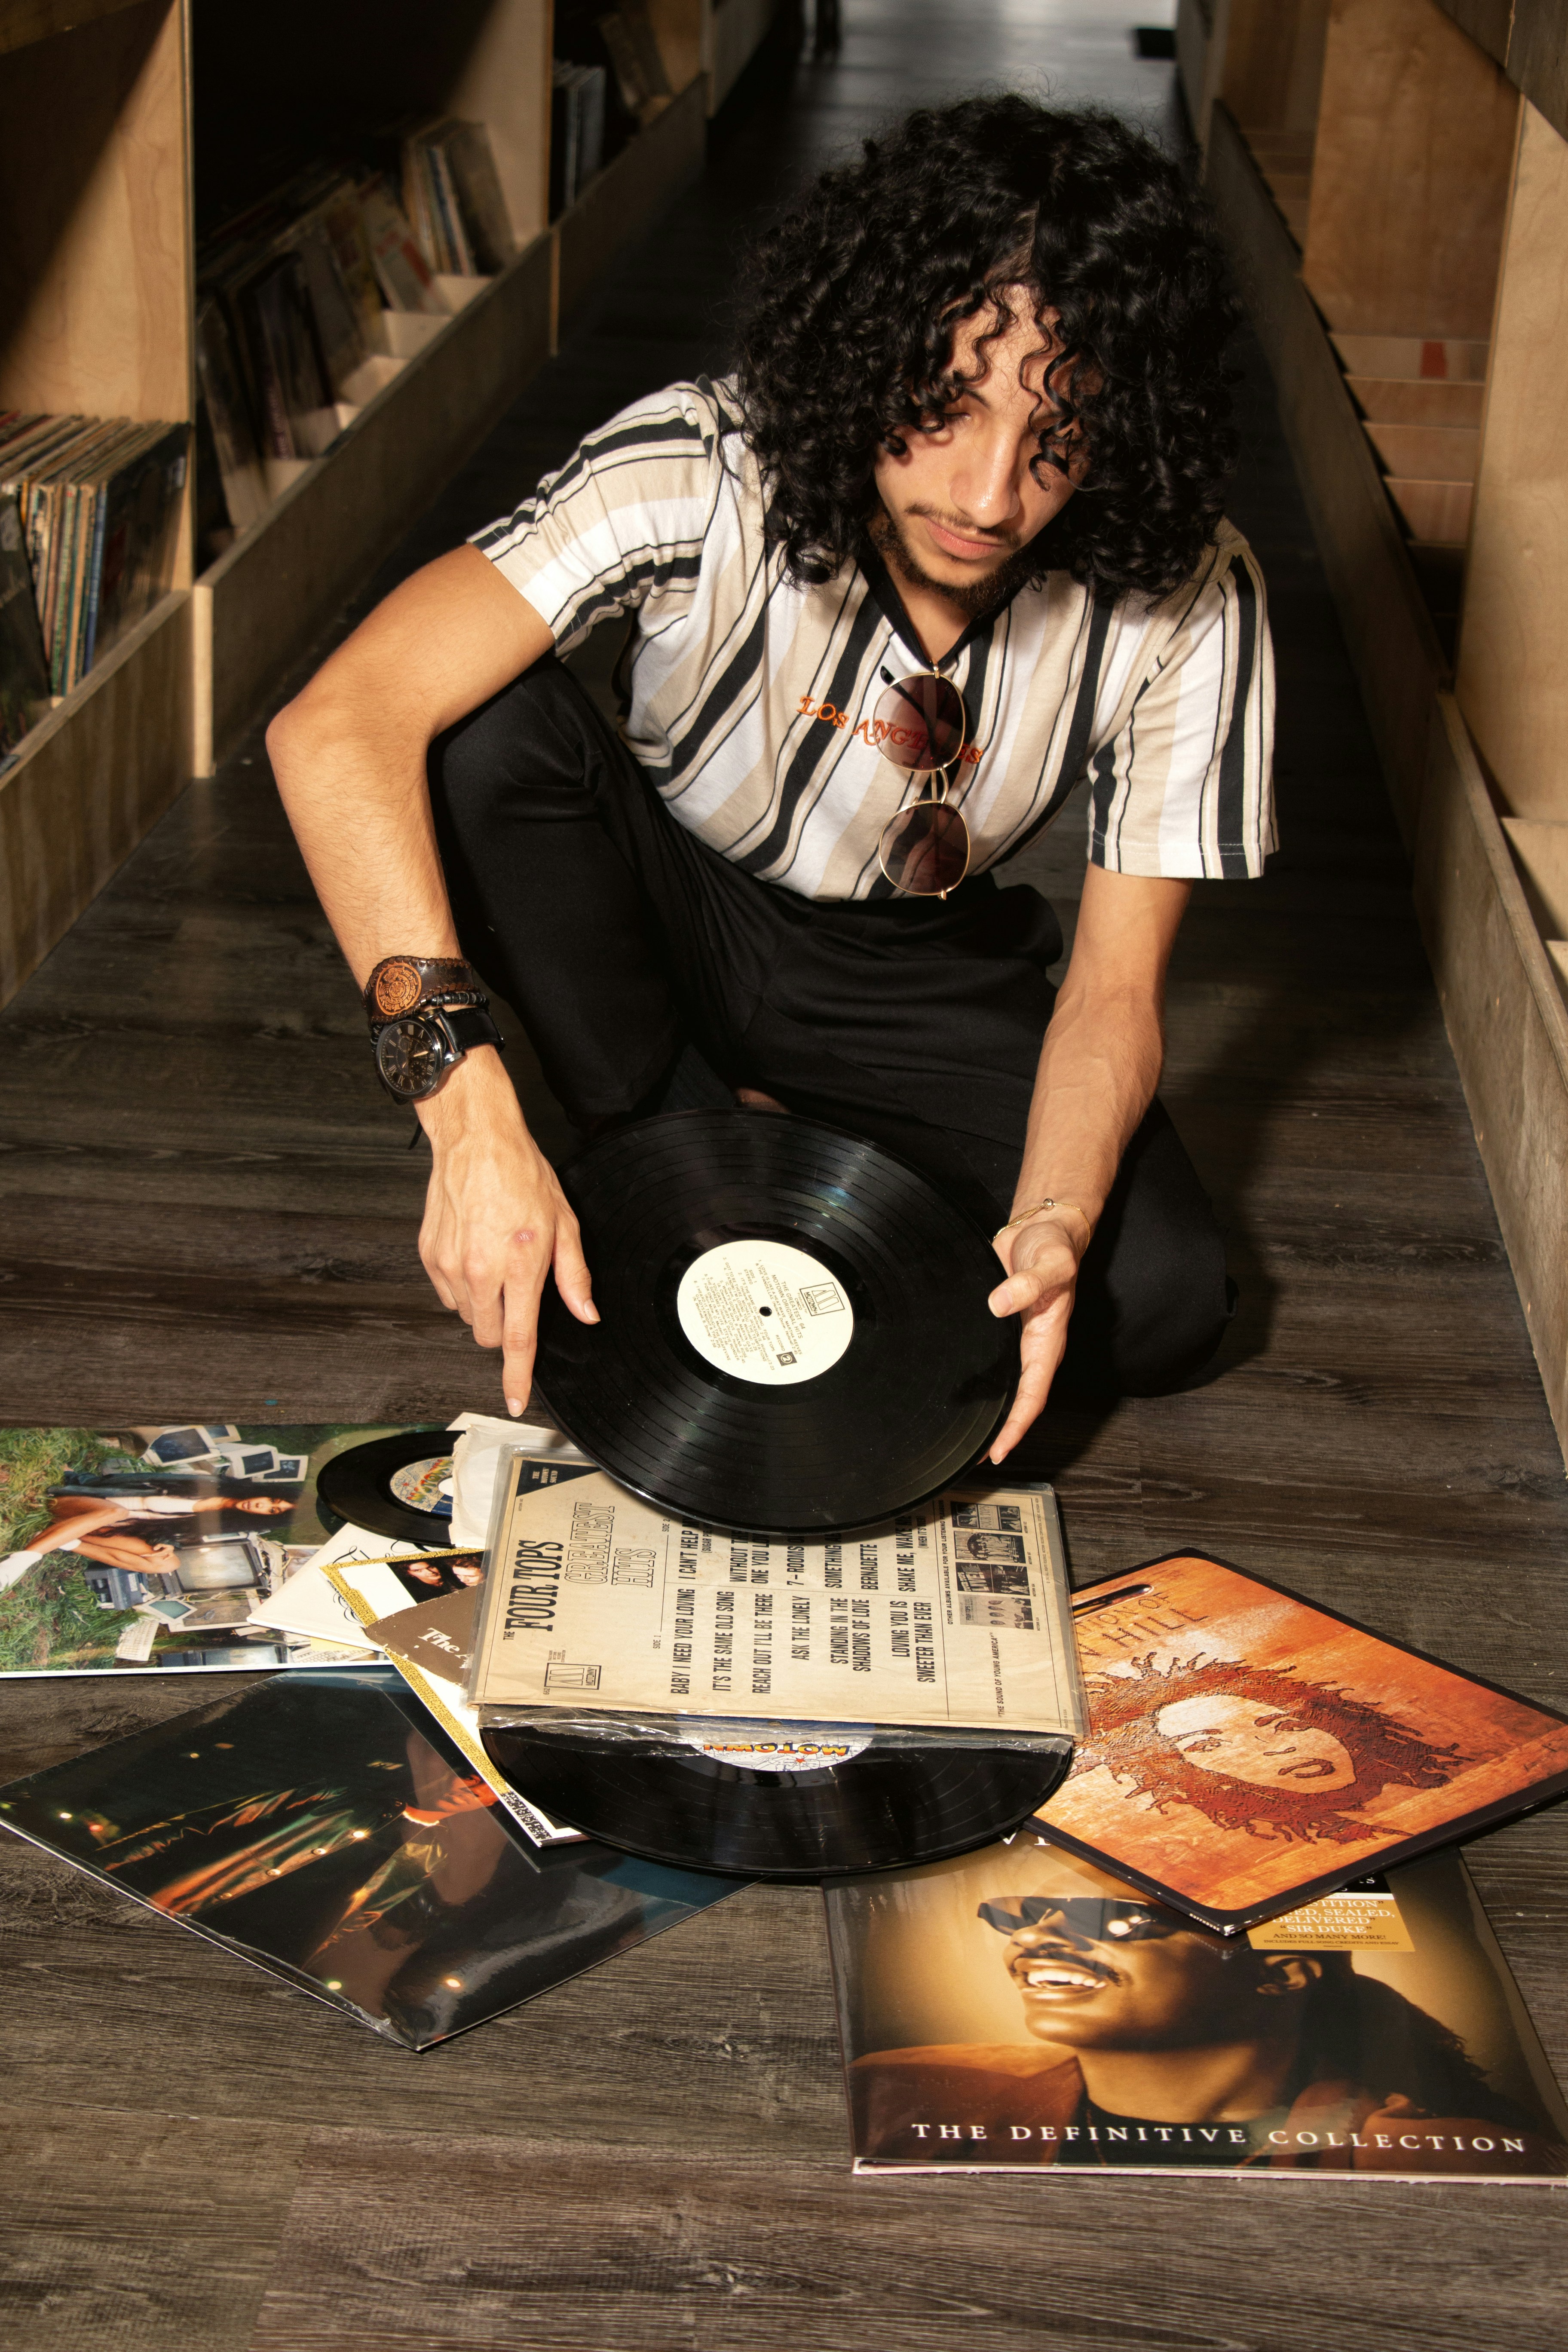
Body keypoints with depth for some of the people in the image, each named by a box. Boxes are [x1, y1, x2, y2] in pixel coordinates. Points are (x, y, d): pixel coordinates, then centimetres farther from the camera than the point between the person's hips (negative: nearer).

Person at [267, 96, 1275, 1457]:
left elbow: (1115, 987, -16)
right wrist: (471, 1117, -50)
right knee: (483, 730, -34)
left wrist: (1053, 1226, -38)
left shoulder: (1186, 603, -23)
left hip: (917, 972, 2)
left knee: (1160, 1299, -24)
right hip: (674, 909, -1)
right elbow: (335, 724, -41)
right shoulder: (705, 471, -31)